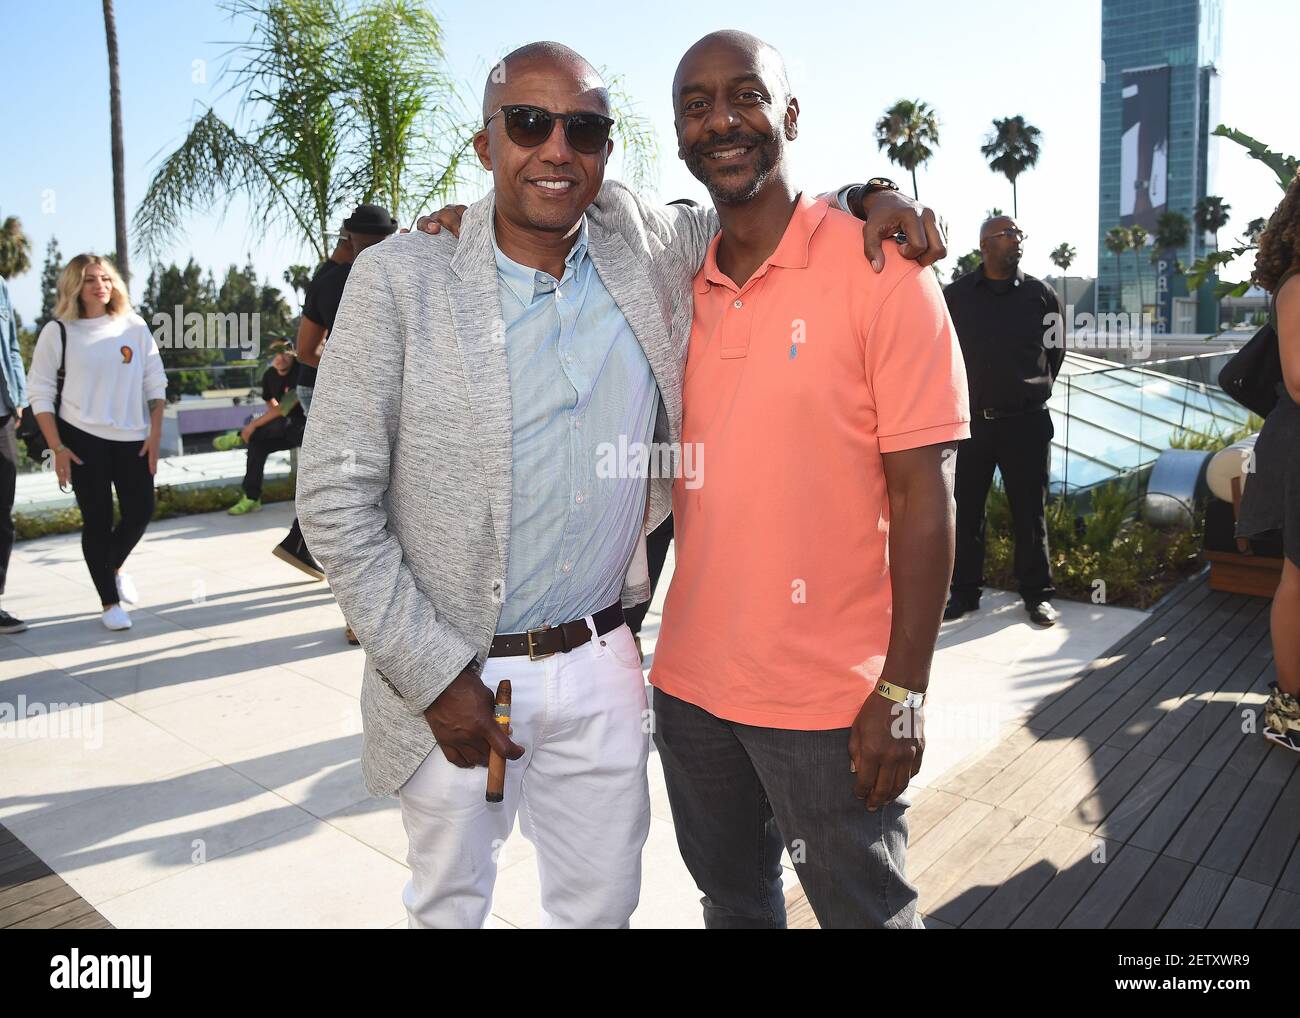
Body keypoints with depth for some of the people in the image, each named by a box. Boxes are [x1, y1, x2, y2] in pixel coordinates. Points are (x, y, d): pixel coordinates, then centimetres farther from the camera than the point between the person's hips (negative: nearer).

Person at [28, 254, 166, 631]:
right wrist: (57, 448, -8)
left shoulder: (134, 326, 5)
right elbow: (40, 392, -1)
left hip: (133, 437, 3)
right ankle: (110, 602, 13)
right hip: (82, 438, -2)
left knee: (140, 511, 3)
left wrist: (155, 433, -1)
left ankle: (114, 567, 35)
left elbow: (155, 383, 7)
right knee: (97, 519, 0)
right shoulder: (58, 331, -2)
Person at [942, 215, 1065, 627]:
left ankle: (1036, 592, 19)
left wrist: (1034, 391, 15)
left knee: (1030, 511, 6)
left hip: (1026, 422, 0)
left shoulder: (1041, 295, 4)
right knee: (966, 510, 7)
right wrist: (961, 395, 9)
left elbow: (1056, 351, 14)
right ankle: (965, 591, 20)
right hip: (971, 419, 1)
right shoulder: (953, 296, 3)